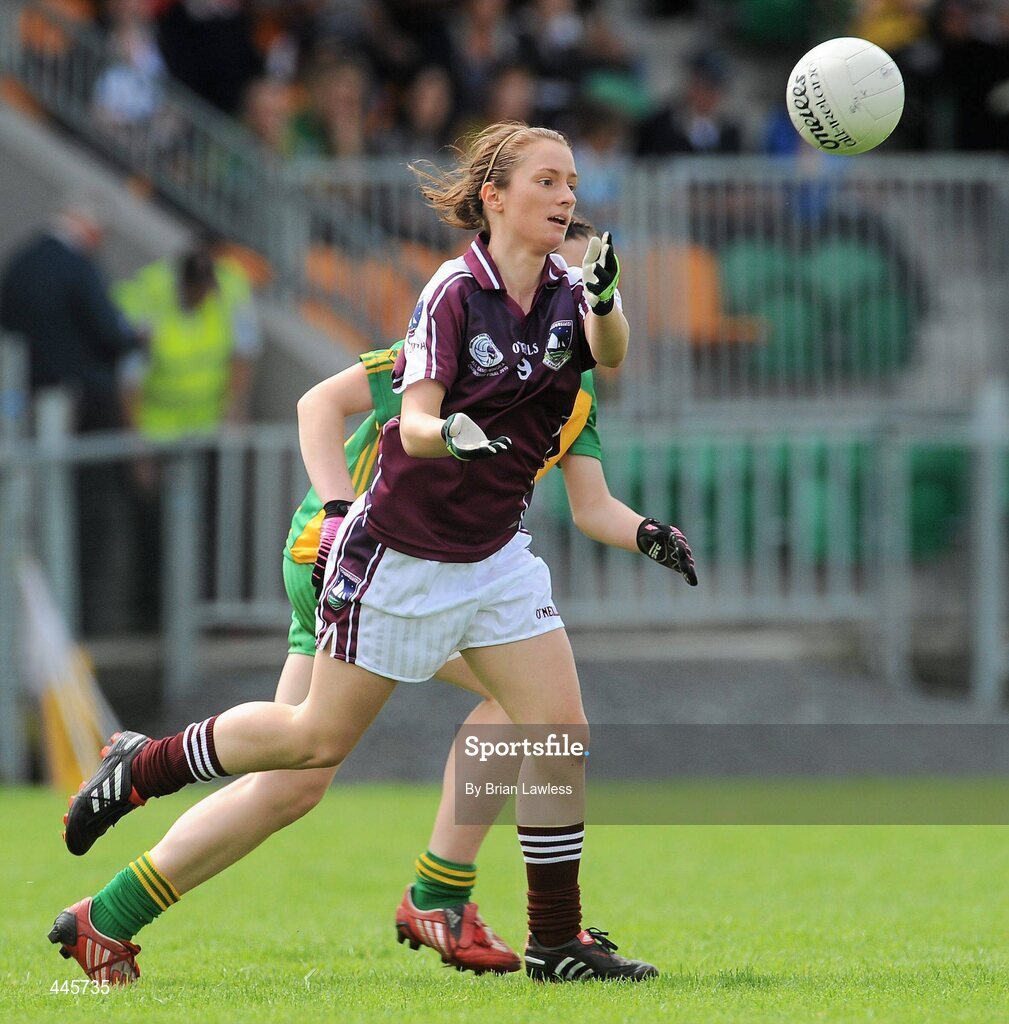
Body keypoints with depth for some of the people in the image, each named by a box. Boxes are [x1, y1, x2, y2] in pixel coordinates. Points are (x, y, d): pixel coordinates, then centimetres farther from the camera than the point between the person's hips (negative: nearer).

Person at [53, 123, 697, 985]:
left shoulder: (564, 291, -2)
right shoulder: (454, 294, -17)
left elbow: (610, 353, -24)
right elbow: (413, 421, -25)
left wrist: (604, 300, -46)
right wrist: (450, 434, -48)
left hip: (495, 556, 6)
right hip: (400, 552, -6)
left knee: (560, 730, -6)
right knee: (321, 739, 3)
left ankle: (556, 940, 3)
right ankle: (142, 766, 23)